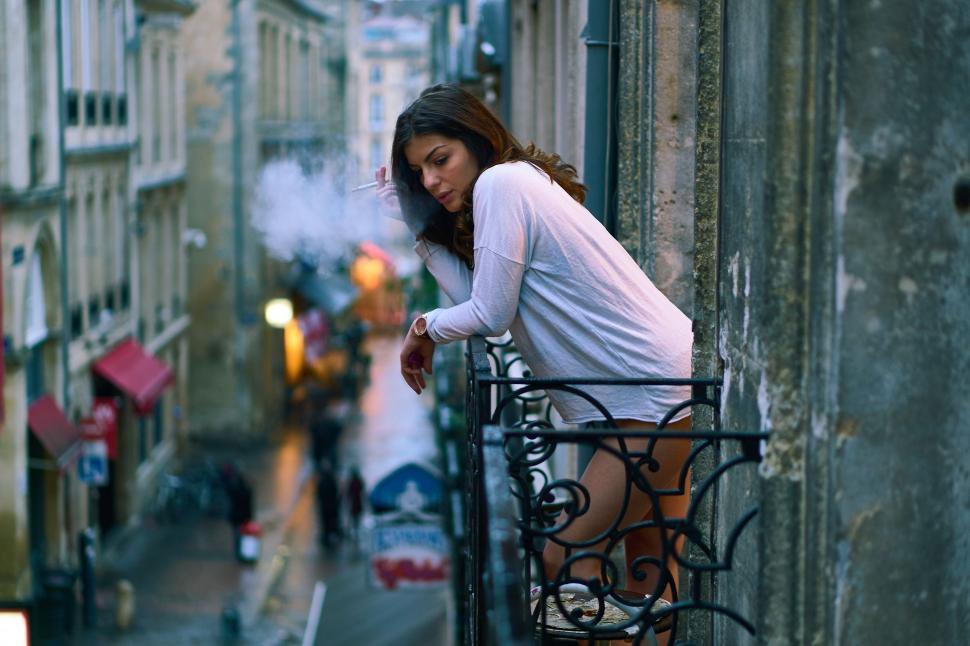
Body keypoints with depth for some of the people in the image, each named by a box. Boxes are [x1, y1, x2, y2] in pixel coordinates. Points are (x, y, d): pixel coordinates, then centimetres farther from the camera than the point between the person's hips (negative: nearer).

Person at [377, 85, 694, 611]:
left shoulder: (500, 181, -11)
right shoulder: (522, 182, 18)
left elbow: (491, 315, -11)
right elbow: (475, 296, 8)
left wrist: (425, 328, 7)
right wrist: (414, 220, 11)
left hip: (656, 392, -11)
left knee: (567, 563, -9)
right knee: (648, 584, 11)